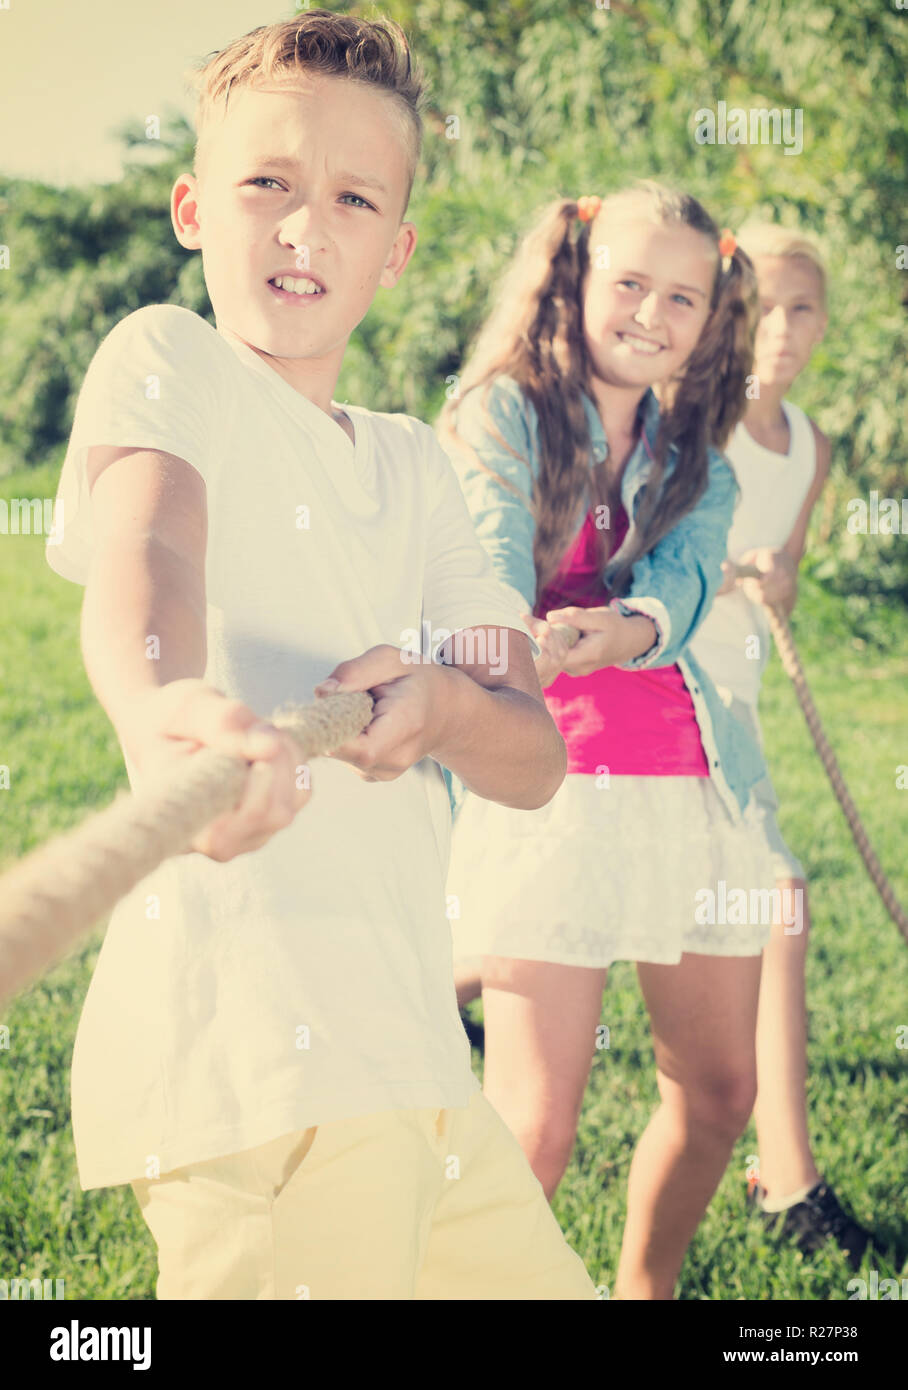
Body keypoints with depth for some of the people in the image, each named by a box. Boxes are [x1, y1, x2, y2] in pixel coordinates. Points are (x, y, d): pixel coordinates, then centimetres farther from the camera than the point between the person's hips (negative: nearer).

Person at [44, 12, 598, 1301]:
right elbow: (137, 553, -25)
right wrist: (161, 710, -48)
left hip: (412, 1049, 8)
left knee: (542, 1278, 21)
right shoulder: (167, 360, -1)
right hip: (256, 1056, -8)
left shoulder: (414, 464, 19)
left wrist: (445, 709, -14)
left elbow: (535, 758, 11)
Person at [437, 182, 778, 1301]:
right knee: (533, 1129, -11)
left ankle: (643, 1290, 34)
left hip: (694, 781, 6)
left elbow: (678, 594, -7)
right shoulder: (502, 414, 1)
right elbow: (491, 570, -18)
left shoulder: (695, 461, 15)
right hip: (546, 786, -5)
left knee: (718, 1092, 13)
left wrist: (612, 634, -32)